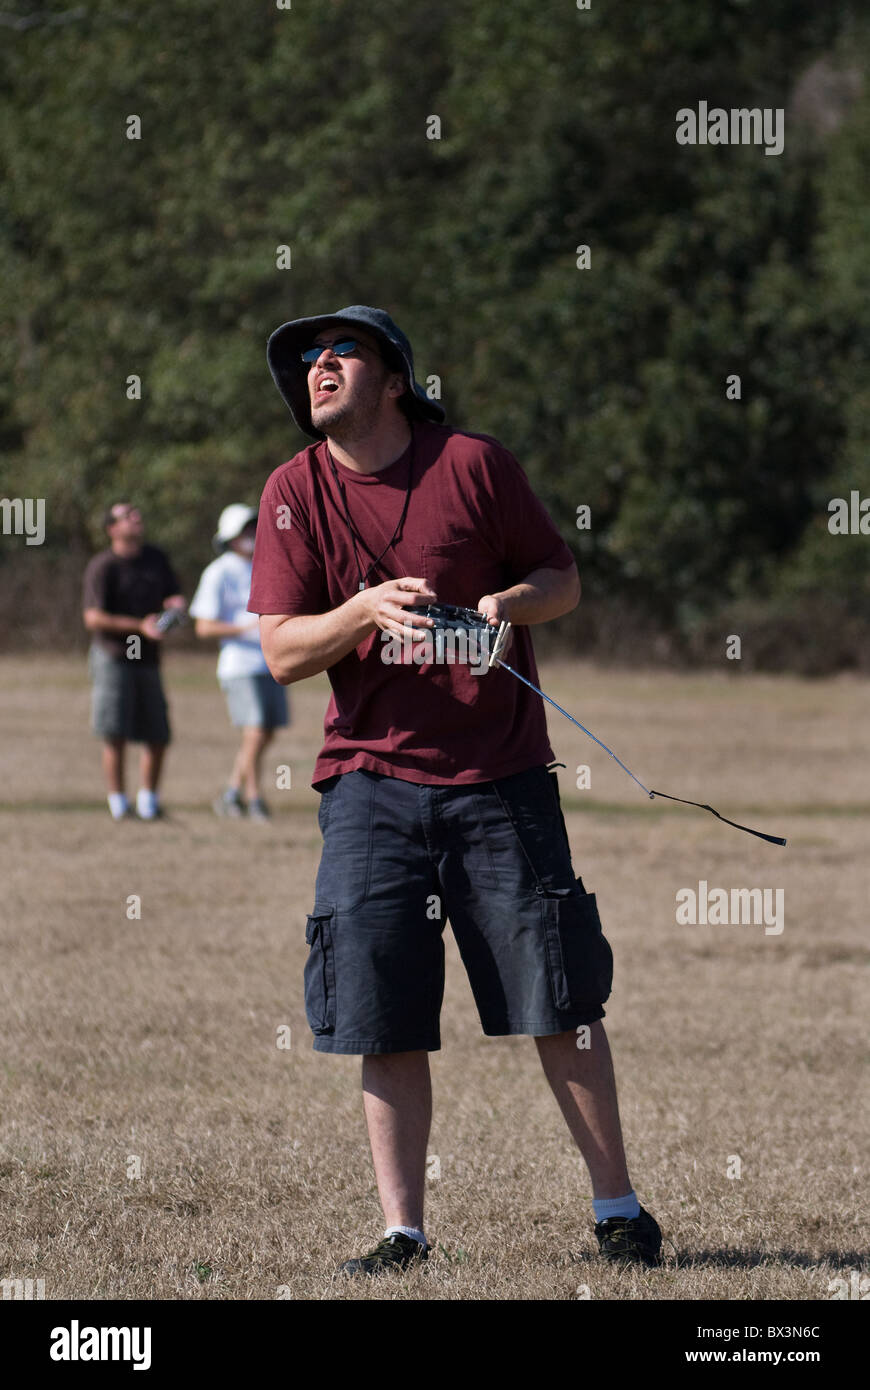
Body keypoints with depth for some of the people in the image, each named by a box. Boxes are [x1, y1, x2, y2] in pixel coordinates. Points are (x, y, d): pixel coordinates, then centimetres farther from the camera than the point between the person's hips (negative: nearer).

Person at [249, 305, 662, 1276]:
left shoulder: (473, 464, -2)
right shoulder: (295, 492, 2)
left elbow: (563, 578, 6)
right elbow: (282, 652, -2)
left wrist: (507, 604, -15)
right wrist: (366, 609, -19)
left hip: (499, 777, -1)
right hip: (371, 784, 1)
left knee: (560, 1007, 0)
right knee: (384, 1021, -2)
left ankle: (618, 1210, 12)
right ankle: (402, 1231, 7)